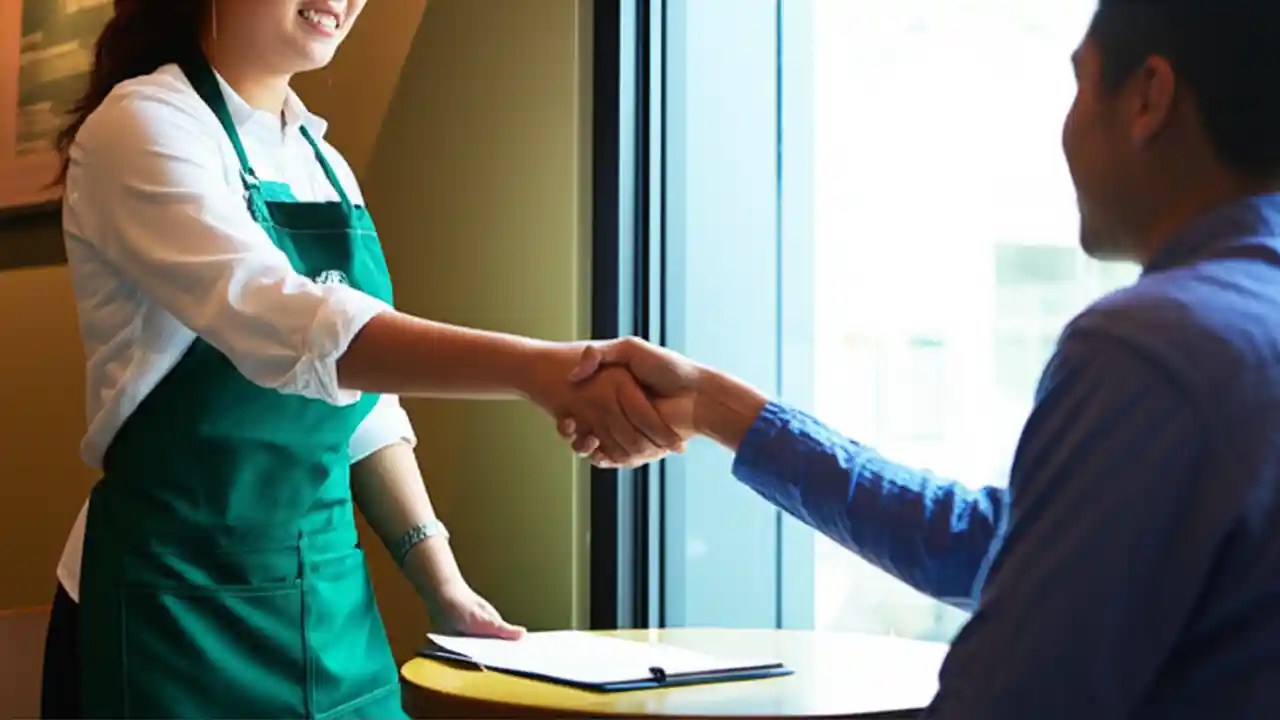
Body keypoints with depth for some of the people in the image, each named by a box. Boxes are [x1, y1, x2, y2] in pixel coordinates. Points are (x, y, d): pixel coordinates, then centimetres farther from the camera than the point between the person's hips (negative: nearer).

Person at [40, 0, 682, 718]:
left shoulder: (325, 165, 10)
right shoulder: (141, 126, -12)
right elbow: (279, 323, -29)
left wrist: (441, 581, 4)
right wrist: (533, 367, -40)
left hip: (333, 597, 7)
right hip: (178, 602, -7)